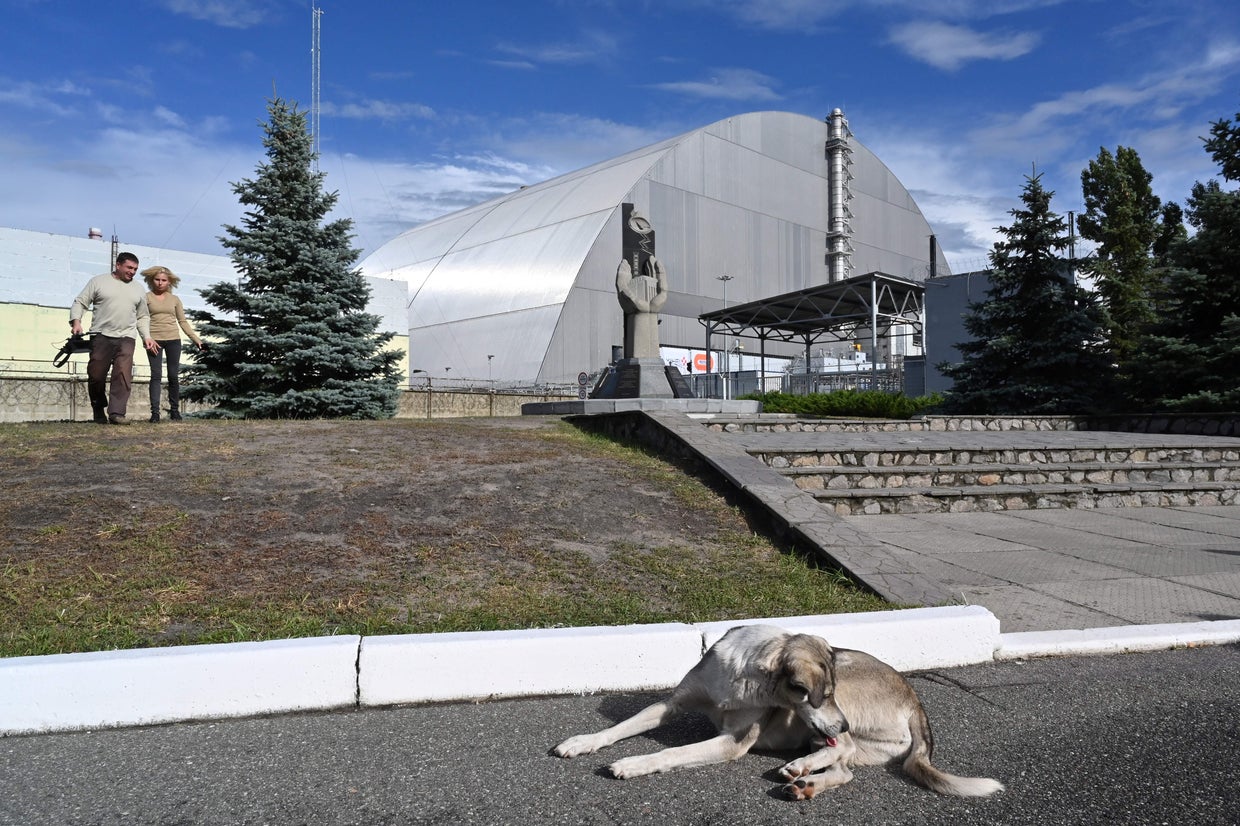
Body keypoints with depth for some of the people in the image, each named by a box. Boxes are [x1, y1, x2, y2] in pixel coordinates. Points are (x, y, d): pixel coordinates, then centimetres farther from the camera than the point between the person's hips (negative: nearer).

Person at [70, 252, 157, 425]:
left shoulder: (138, 289, 18)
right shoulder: (98, 281, 8)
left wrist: (146, 336, 11)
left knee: (123, 375, -14)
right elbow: (80, 302, 6)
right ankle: (98, 409, 20)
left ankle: (116, 413, -17)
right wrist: (76, 321, -10)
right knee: (96, 375, 1)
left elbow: (143, 317, 23)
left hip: (126, 339, 2)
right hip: (100, 337, -1)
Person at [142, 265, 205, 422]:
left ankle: (174, 410, 10)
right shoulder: (147, 297, 6)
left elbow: (183, 321, 13)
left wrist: (196, 339, 4)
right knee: (155, 375, -7)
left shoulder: (174, 299, 13)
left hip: (173, 340, 2)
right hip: (154, 340, -2)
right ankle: (155, 412, -8)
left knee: (174, 376, 2)